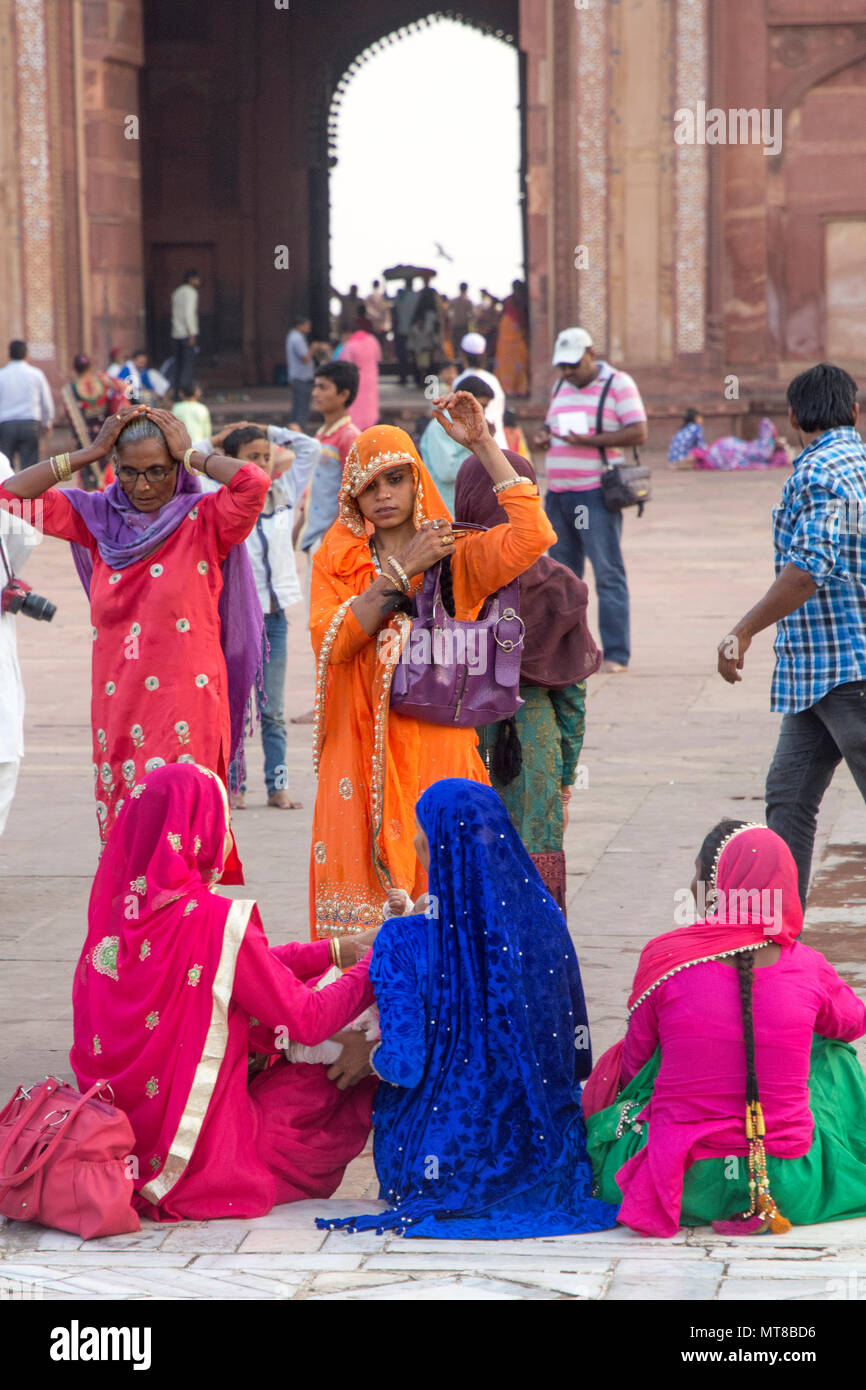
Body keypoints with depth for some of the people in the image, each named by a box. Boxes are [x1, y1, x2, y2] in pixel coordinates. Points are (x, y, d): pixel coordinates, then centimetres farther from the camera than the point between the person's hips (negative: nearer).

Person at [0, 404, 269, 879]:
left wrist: (191, 455, -6)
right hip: (117, 710, 4)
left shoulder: (204, 521, -2)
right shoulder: (99, 518, 10)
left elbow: (255, 482, -21)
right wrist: (88, 454, 3)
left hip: (186, 712, -4)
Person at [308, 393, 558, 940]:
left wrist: (484, 444, -10)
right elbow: (331, 642, -6)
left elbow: (532, 535, -11)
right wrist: (402, 574, -9)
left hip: (437, 752, -1)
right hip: (360, 756, 1)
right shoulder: (335, 560, 11)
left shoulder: (456, 557, 8)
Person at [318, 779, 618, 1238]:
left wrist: (374, 1053, 5)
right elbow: (575, 1052, 1)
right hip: (543, 1162, 3)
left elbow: (404, 1066, -18)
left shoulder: (404, 941, -17)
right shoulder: (544, 921, -6)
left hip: (441, 1164, -3)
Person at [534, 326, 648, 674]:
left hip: (596, 492, -7)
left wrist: (590, 440, -19)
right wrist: (543, 435, 3)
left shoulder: (618, 384, -4)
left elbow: (638, 433, -11)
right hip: (558, 493, 7)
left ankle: (616, 654, -7)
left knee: (608, 573, -7)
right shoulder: (561, 387, 17)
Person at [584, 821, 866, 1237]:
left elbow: (633, 1064, 5)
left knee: (608, 1075, 29)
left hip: (686, 1185, -1)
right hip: (791, 1186, 1)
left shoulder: (664, 957, -11)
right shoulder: (805, 967, -7)